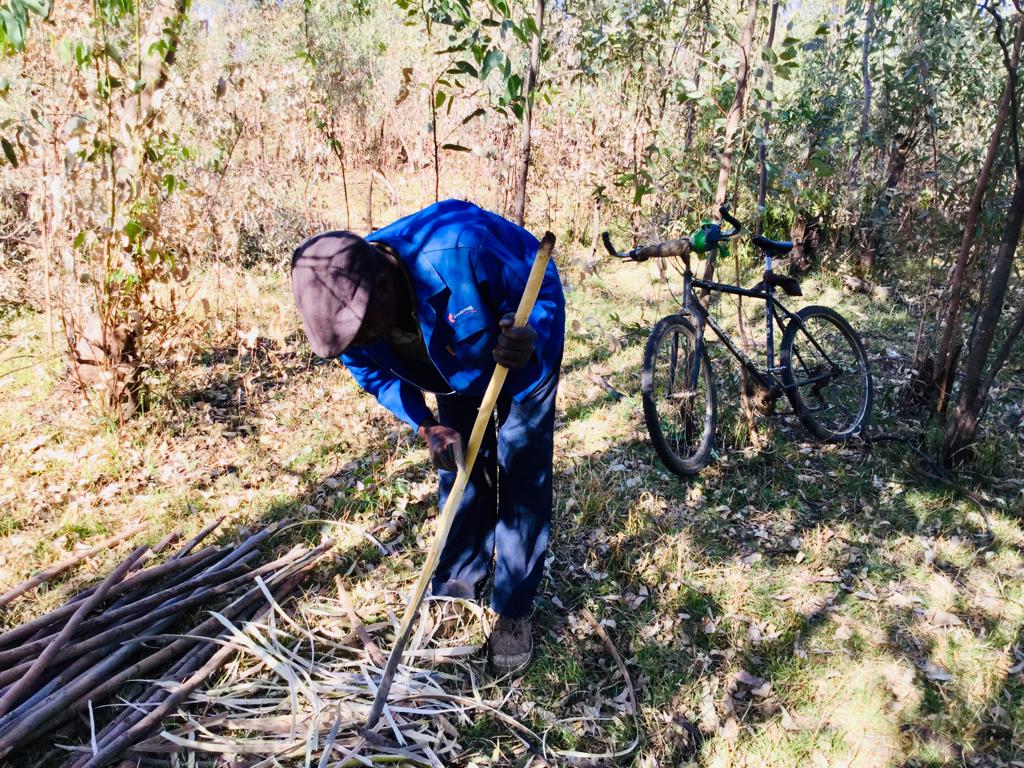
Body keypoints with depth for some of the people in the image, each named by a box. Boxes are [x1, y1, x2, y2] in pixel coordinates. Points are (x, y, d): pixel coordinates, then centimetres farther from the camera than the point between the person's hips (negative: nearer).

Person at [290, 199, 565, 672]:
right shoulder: (346, 299, -26)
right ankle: (459, 587, 30)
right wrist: (426, 427, -24)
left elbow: (546, 294, -29)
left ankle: (514, 610, 10)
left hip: (524, 360, -4)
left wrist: (531, 342, -52)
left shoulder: (460, 251, -45)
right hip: (458, 368, 5)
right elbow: (374, 374, -7)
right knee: (460, 469, 10)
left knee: (522, 477, -5)